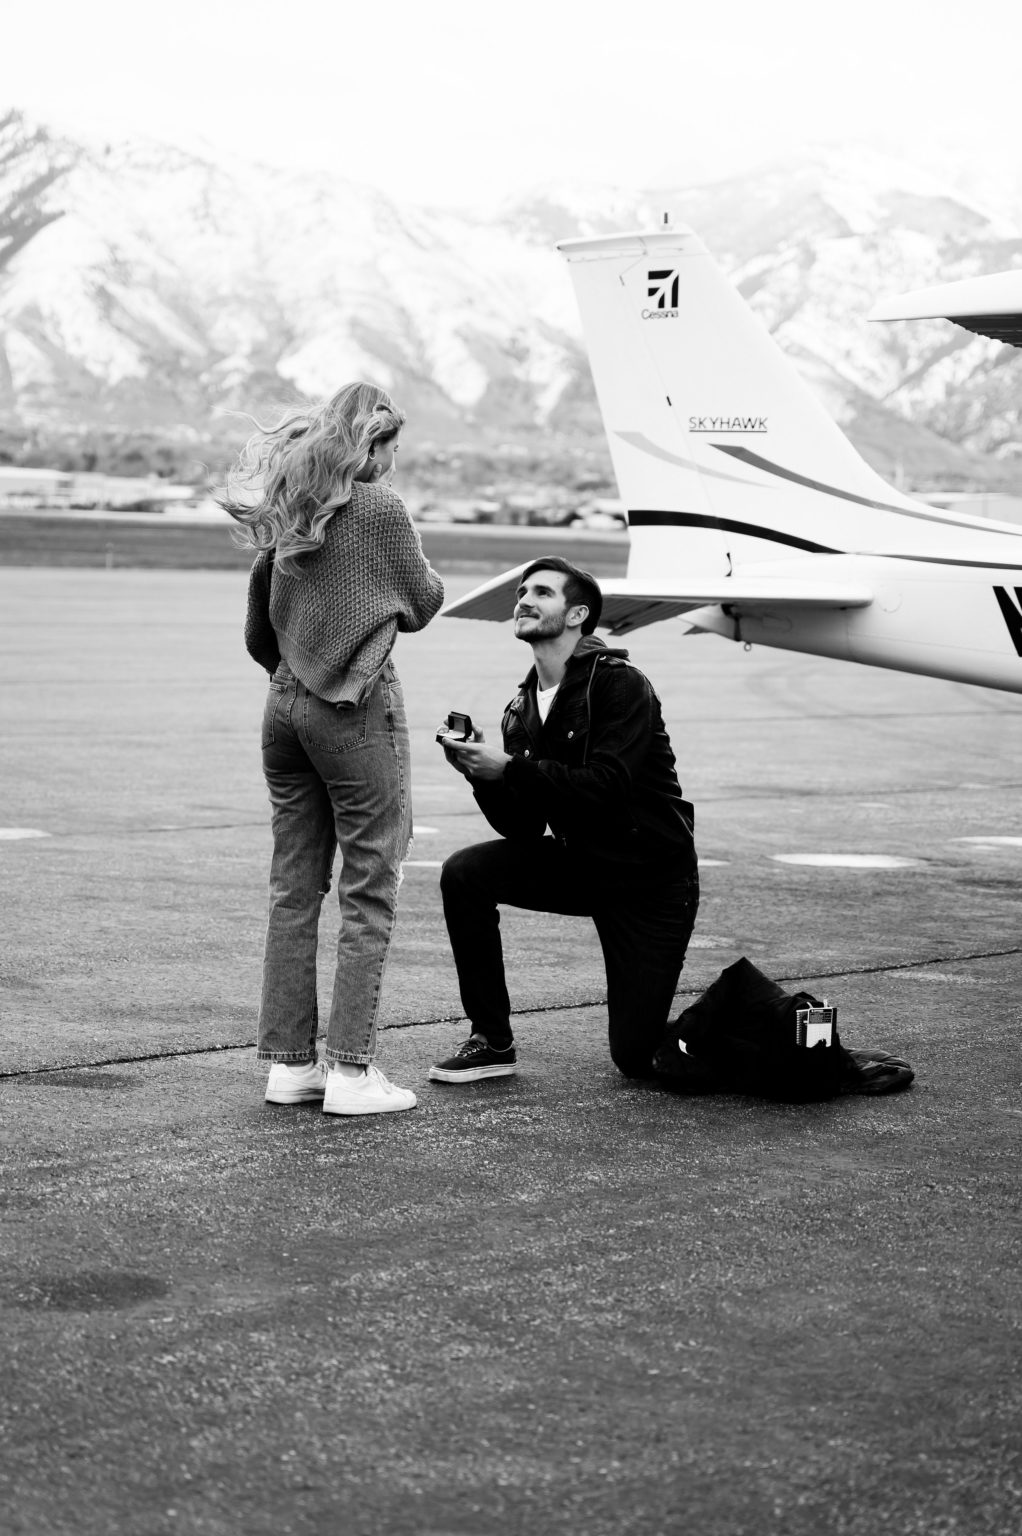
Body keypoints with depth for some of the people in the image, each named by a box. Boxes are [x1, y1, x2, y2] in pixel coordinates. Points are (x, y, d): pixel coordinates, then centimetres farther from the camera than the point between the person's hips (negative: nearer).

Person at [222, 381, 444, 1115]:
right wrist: (424, 567, 20)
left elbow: (259, 632, 16)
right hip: (358, 705, -7)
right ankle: (351, 1070, -2)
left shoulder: (285, 512, 11)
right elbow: (422, 604, 3)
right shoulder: (380, 508, -8)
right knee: (369, 890, -1)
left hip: (286, 704, 7)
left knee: (294, 888, 10)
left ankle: (289, 1062, 14)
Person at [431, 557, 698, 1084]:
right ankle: (492, 1042, -7)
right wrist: (483, 775, -18)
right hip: (581, 863, 6)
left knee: (637, 1058, -7)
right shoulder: (523, 708, 4)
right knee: (464, 873, -19)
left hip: (652, 880, -6)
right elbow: (522, 828, 0)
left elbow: (605, 787, -29)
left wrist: (509, 769, -30)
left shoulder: (621, 684, -16)